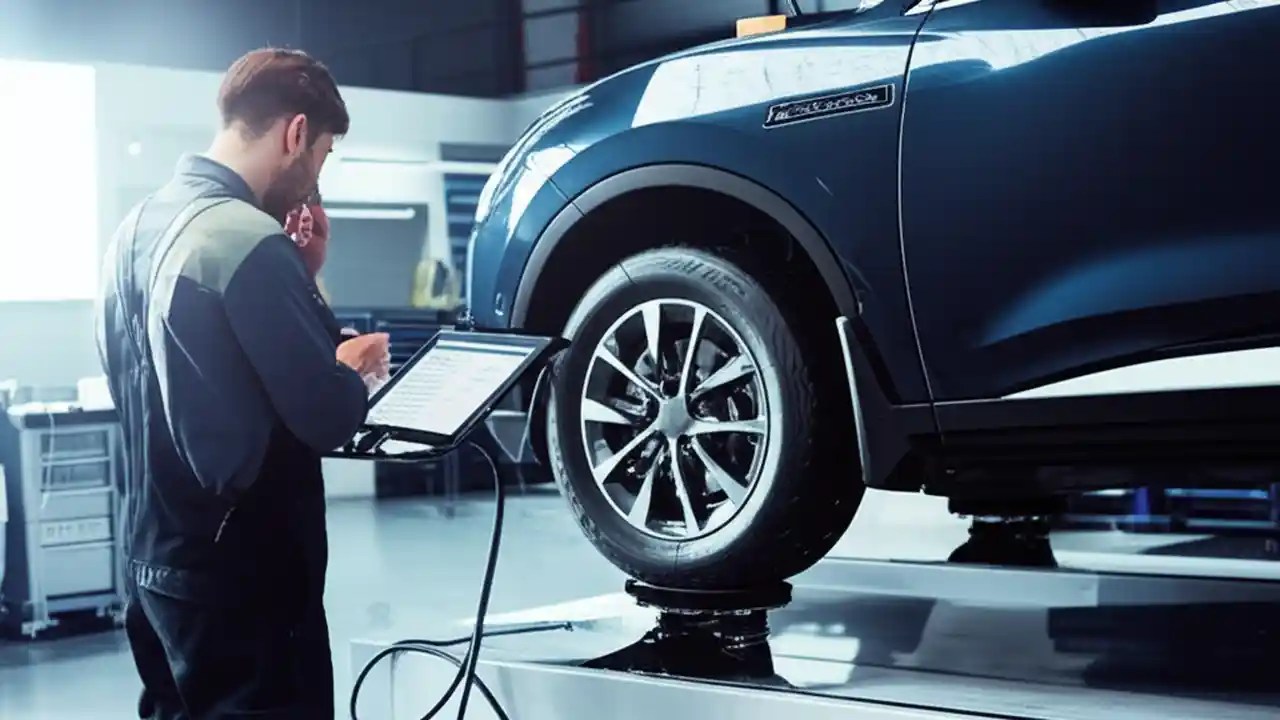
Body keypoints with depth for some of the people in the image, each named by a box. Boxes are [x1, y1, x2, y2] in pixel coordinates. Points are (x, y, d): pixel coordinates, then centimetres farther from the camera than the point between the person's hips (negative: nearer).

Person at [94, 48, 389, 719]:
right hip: (244, 574, -9)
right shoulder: (250, 240, -20)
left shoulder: (136, 230, 8)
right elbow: (328, 418, -19)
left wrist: (299, 275, 5)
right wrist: (352, 368, 1)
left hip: (154, 561, 9)